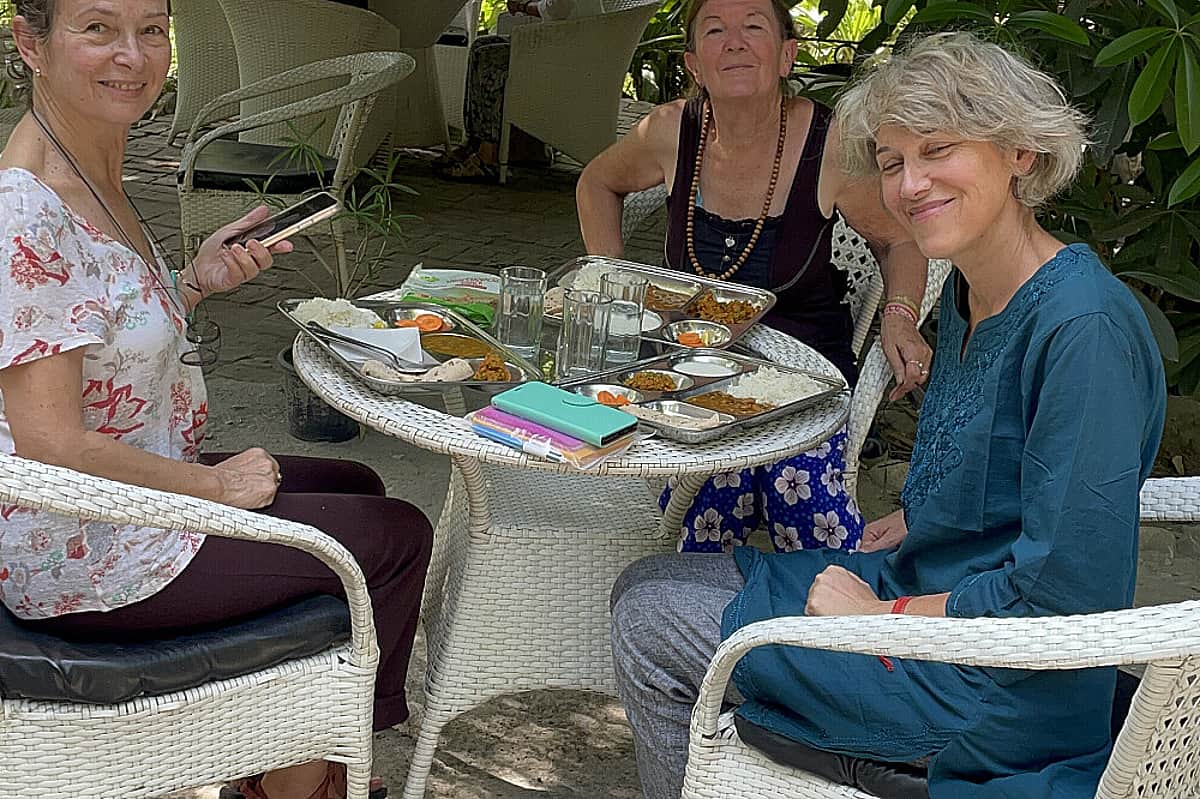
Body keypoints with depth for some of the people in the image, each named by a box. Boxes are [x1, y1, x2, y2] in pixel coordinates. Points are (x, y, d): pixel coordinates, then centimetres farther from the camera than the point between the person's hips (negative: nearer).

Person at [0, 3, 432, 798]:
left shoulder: (96, 172, 2)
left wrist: (197, 280, -3)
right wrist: (213, 483, -16)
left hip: (142, 483, 10)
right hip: (82, 557, -10)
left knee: (354, 487, 23)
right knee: (397, 537, 1)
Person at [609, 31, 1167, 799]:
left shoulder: (1084, 326, -26)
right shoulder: (967, 293, 3)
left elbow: (1066, 590, -27)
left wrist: (882, 612, -18)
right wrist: (900, 529, 3)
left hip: (1001, 687, -9)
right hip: (915, 585, 9)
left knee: (650, 623, -5)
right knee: (646, 589, 12)